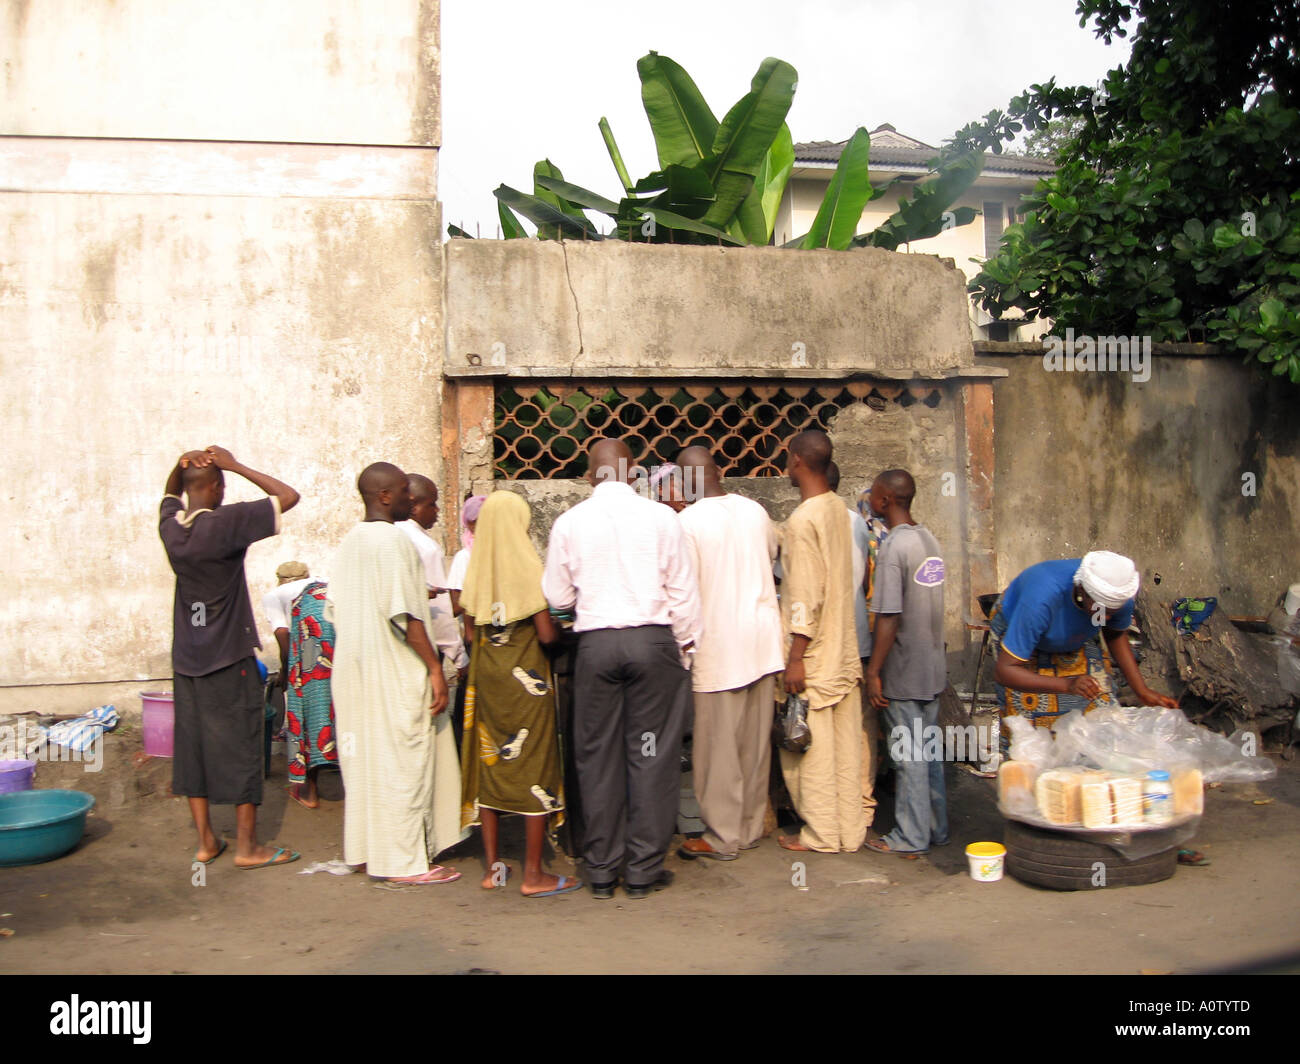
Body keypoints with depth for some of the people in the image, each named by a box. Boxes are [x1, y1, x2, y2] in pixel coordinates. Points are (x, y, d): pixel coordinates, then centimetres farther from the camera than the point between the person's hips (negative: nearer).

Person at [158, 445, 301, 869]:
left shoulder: (170, 527, 1)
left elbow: (170, 495, 25)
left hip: (186, 658, 6)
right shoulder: (227, 522, -17)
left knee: (193, 746, 11)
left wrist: (181, 466, 5)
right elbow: (289, 496, -13)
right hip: (229, 658, -6)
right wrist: (236, 466, -9)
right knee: (241, 747, 2)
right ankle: (247, 846, 8)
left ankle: (206, 841, 19)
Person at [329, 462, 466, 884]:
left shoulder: (348, 543, 12)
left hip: (353, 671, 9)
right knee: (404, 762, -1)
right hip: (395, 672, -9)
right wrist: (435, 668, -16)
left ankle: (368, 849, 22)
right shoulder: (395, 540, -15)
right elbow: (405, 615, -20)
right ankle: (406, 860, 5)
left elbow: (339, 611, 16)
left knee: (364, 759, 14)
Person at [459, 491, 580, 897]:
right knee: (534, 765, 2)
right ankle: (533, 875, 6)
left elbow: (473, 630, 5)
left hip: (485, 677, 5)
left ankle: (493, 868, 17)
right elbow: (547, 634, -15)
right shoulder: (528, 567, -12)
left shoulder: (476, 570, 2)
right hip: (525, 678, -5)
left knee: (489, 762, 11)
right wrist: (562, 624, 6)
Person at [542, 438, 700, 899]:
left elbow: (556, 595, 6)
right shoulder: (661, 517, -3)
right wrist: (685, 644, 12)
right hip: (653, 639, -1)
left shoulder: (569, 522, 0)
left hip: (595, 643, 1)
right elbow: (683, 590, 0)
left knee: (598, 755, 9)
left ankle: (601, 869, 16)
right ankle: (644, 869, 11)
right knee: (651, 753, 6)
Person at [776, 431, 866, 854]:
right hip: (844, 649, 8)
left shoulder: (803, 519, -17)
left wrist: (796, 656, -16)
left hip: (813, 651, -8)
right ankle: (849, 830, 19)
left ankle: (821, 833, 12)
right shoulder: (838, 507, 7)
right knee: (844, 743, 11)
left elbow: (805, 593, -20)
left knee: (812, 744, 3)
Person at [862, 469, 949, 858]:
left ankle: (911, 838, 11)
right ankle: (936, 828, 26)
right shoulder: (930, 540, 6)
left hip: (904, 672, -8)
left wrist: (873, 671, -15)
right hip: (932, 666, 8)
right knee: (928, 750, 16)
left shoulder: (894, 548, -19)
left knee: (908, 755, 2)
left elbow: (889, 618, -21)